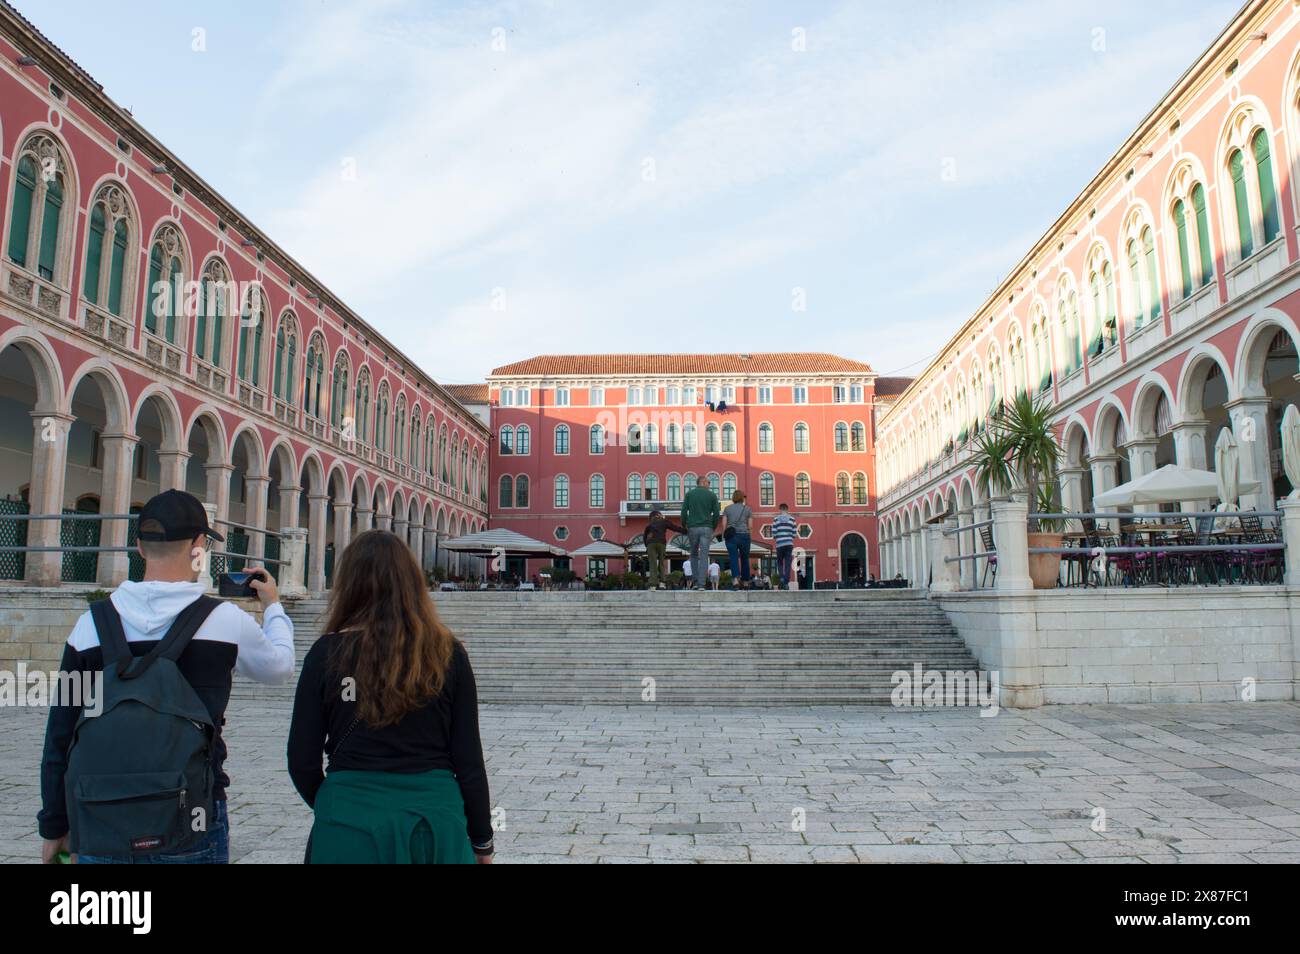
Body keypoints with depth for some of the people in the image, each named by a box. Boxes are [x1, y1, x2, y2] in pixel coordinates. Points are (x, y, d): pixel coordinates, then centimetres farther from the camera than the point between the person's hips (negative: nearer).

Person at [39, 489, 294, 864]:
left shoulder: (92, 623, -3)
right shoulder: (225, 620, -10)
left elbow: (59, 737, 3)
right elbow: (280, 667, 10)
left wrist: (54, 826, 14)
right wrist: (273, 606, 27)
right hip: (192, 825, -2)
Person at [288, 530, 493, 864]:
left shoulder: (328, 653, -7)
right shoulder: (448, 654, -5)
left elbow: (302, 762, -3)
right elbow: (469, 761, -3)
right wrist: (482, 842, 9)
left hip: (350, 825, -1)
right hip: (434, 818, 1)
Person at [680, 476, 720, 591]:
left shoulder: (689, 494, 7)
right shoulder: (712, 495, 5)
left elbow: (684, 511, 0)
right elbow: (716, 513, 1)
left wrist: (684, 526, 10)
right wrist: (713, 528, 12)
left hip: (693, 528, 1)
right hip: (706, 528, -1)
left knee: (694, 555, 16)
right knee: (704, 557, -1)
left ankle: (696, 581, 10)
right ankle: (702, 584, -8)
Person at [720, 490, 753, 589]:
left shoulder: (727, 508, 8)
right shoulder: (747, 508, 6)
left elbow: (724, 524, 1)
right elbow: (750, 525, 2)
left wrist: (723, 535, 11)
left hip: (731, 536, 0)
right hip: (744, 535, 0)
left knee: (733, 558, -6)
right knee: (744, 559, 13)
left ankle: (735, 580, -26)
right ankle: (745, 582, 23)